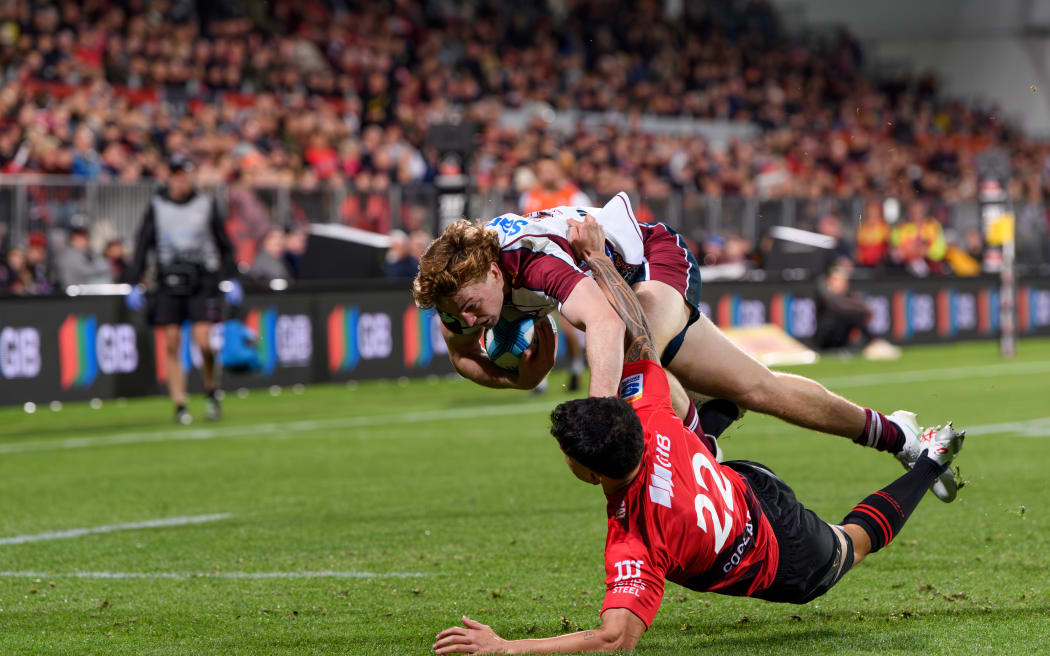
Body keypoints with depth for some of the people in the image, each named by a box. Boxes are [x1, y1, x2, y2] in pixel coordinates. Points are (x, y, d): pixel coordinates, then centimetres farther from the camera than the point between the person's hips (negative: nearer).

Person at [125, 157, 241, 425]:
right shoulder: (157, 205, 6)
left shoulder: (205, 204, 6)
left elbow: (224, 244, 12)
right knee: (172, 345, -3)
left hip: (201, 281, -1)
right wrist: (134, 283, 1)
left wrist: (232, 279, 8)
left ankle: (210, 392, 13)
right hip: (168, 281, 1)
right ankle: (179, 405, 2)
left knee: (203, 342, -12)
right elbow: (142, 245, 7)